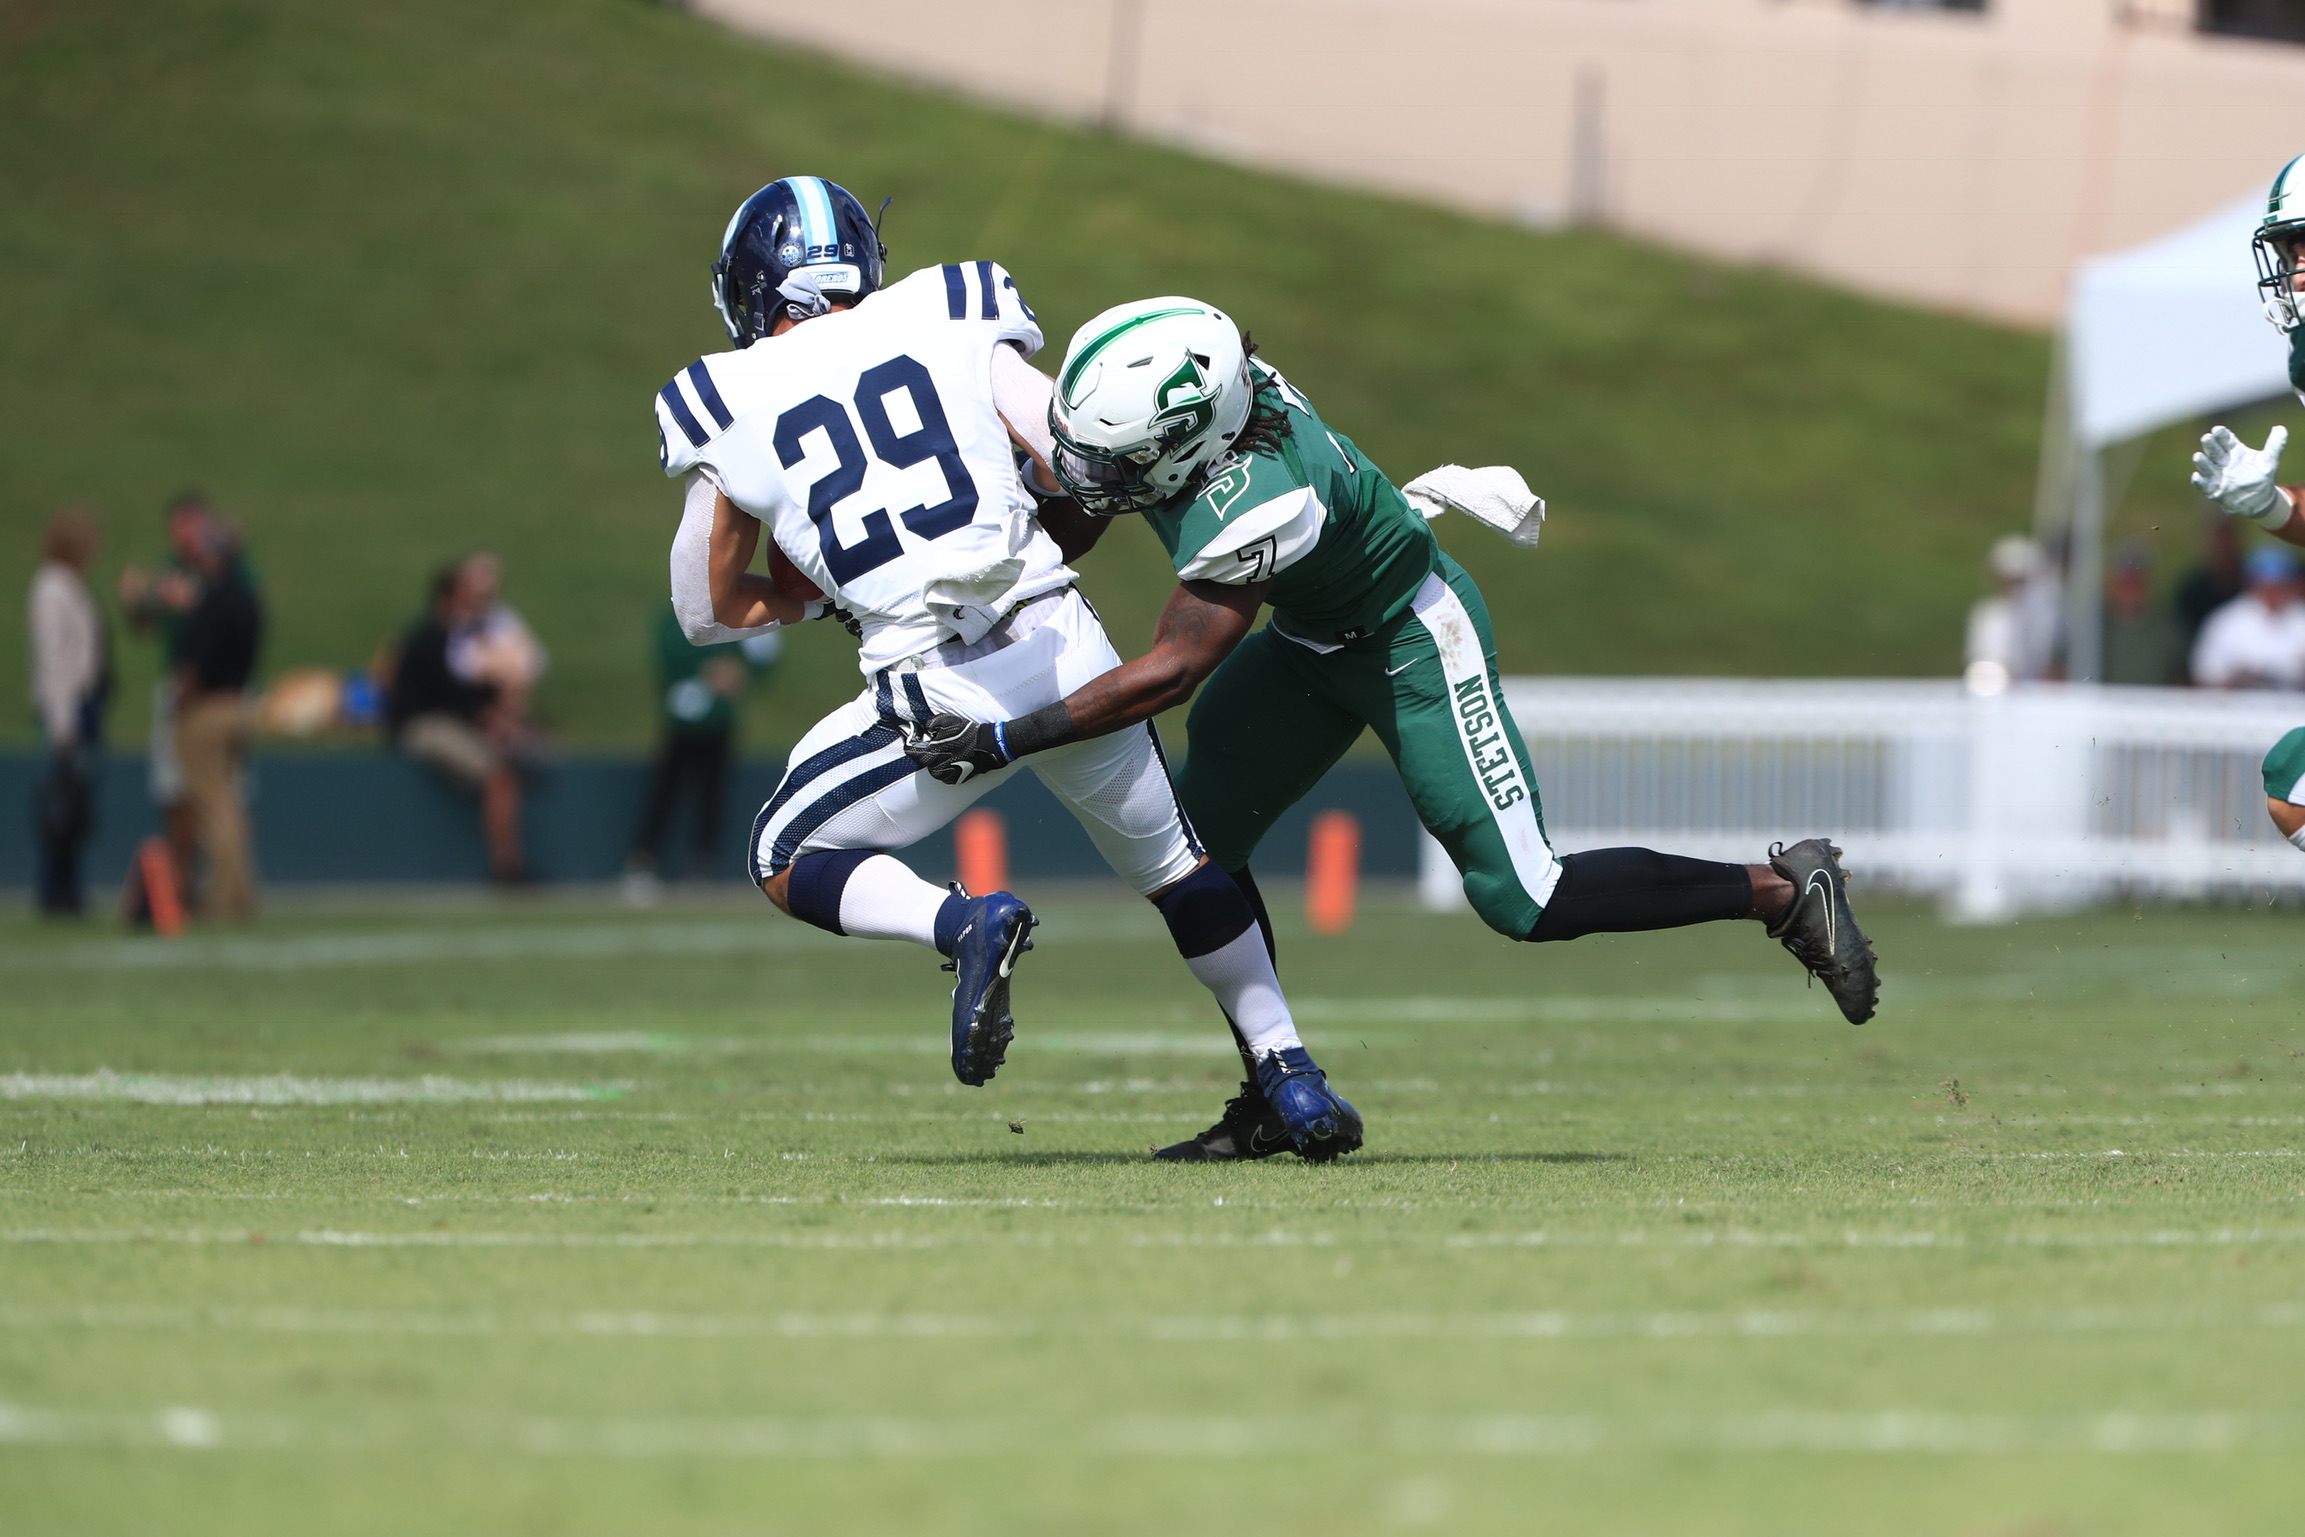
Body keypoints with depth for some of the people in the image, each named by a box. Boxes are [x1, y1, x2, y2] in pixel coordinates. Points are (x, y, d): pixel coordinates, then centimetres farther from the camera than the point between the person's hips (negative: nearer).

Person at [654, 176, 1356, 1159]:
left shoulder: (723, 407, 6)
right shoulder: (949, 317, 8)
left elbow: (709, 612, 14)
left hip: (939, 694, -3)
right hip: (1062, 643, 3)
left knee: (786, 861, 18)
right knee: (1171, 860, 24)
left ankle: (967, 925, -8)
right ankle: (1295, 1085, 24)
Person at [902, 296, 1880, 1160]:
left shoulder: (1255, 508, -40)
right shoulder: (1194, 393, -19)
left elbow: (1170, 675, -31)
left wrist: (1005, 741, -30)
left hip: (1415, 643, -8)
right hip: (1316, 640, 8)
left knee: (1524, 900, -7)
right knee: (1196, 839, 0)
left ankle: (1782, 890, 6)